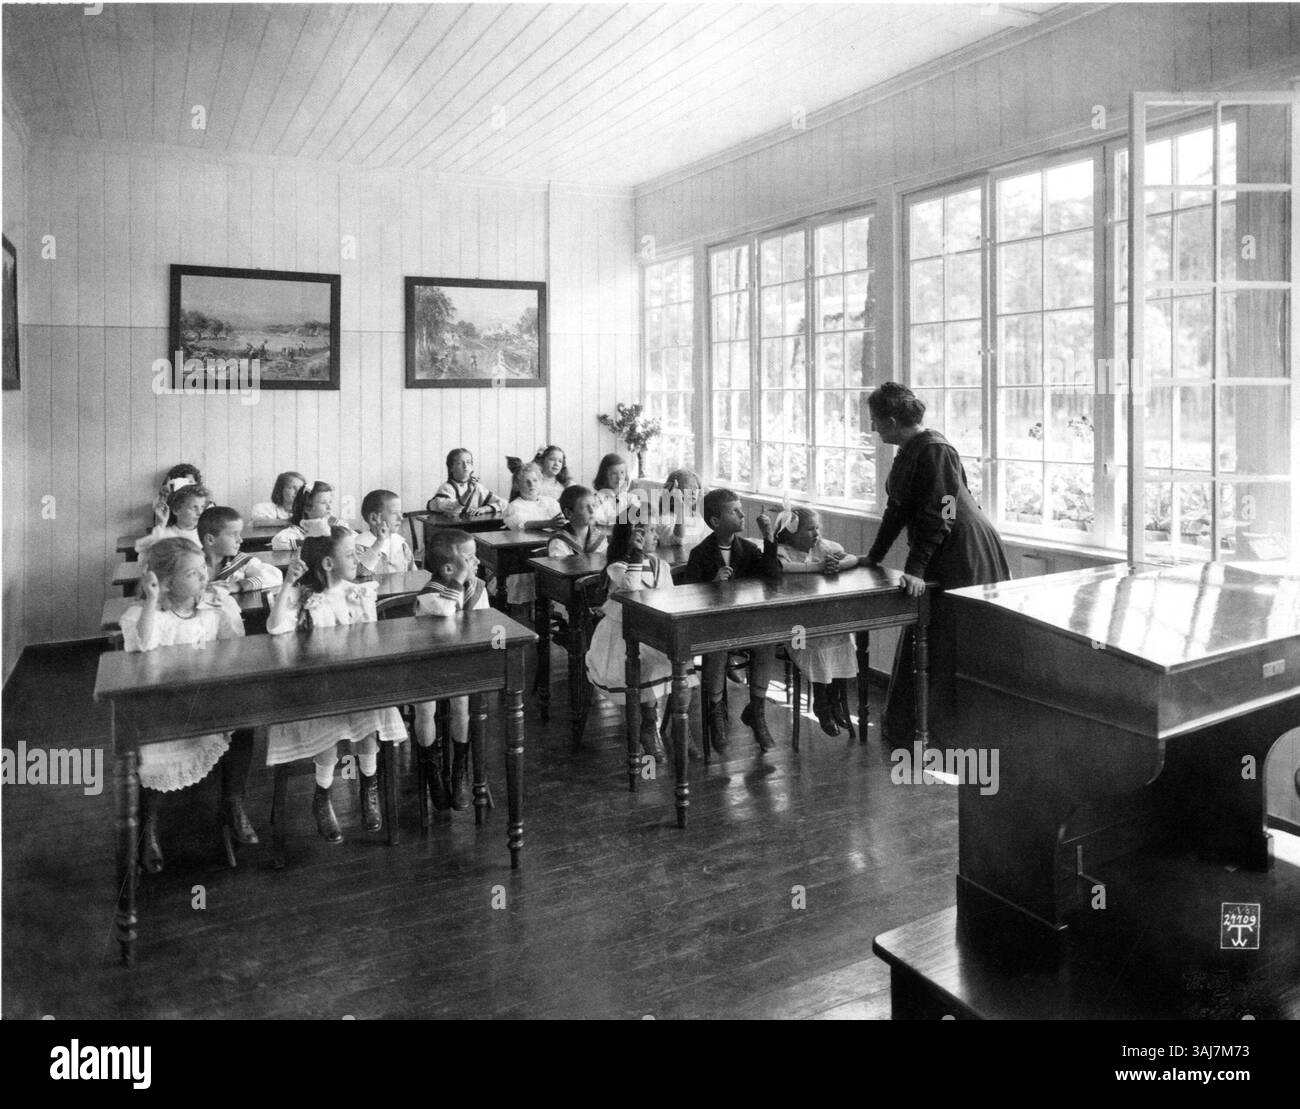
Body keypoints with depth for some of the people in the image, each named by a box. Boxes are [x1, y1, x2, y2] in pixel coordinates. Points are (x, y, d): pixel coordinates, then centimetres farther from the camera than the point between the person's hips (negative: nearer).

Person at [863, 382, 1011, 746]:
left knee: (954, 649, -3)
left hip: (966, 557, -10)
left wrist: (915, 571, -26)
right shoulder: (908, 453, 12)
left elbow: (939, 517, -23)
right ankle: (902, 729, 24)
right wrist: (872, 558, 21)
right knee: (920, 640, 14)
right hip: (939, 560, 10)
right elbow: (898, 509, 19)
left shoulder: (934, 451, -18)